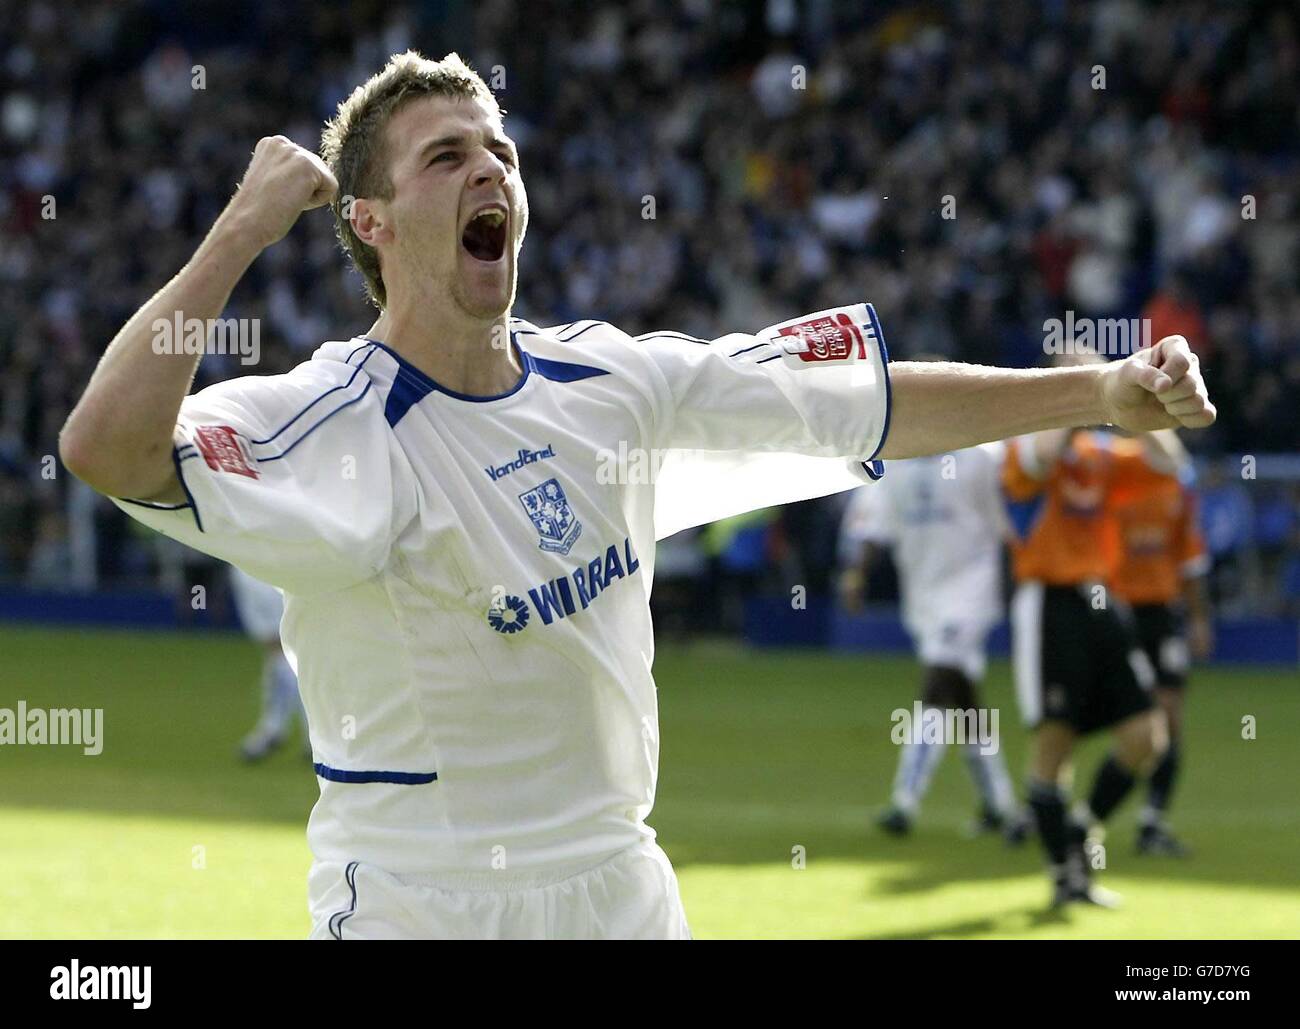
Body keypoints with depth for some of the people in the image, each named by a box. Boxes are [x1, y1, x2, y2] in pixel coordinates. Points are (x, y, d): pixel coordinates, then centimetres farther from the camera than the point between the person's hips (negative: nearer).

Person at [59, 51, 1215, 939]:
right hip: (416, 903, -5)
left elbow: (878, 402, 9)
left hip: (619, 885, 6)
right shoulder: (329, 423, -16)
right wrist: (244, 230, -28)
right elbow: (106, 446, -34)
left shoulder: (611, 382, 3)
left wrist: (1101, 392, 5)